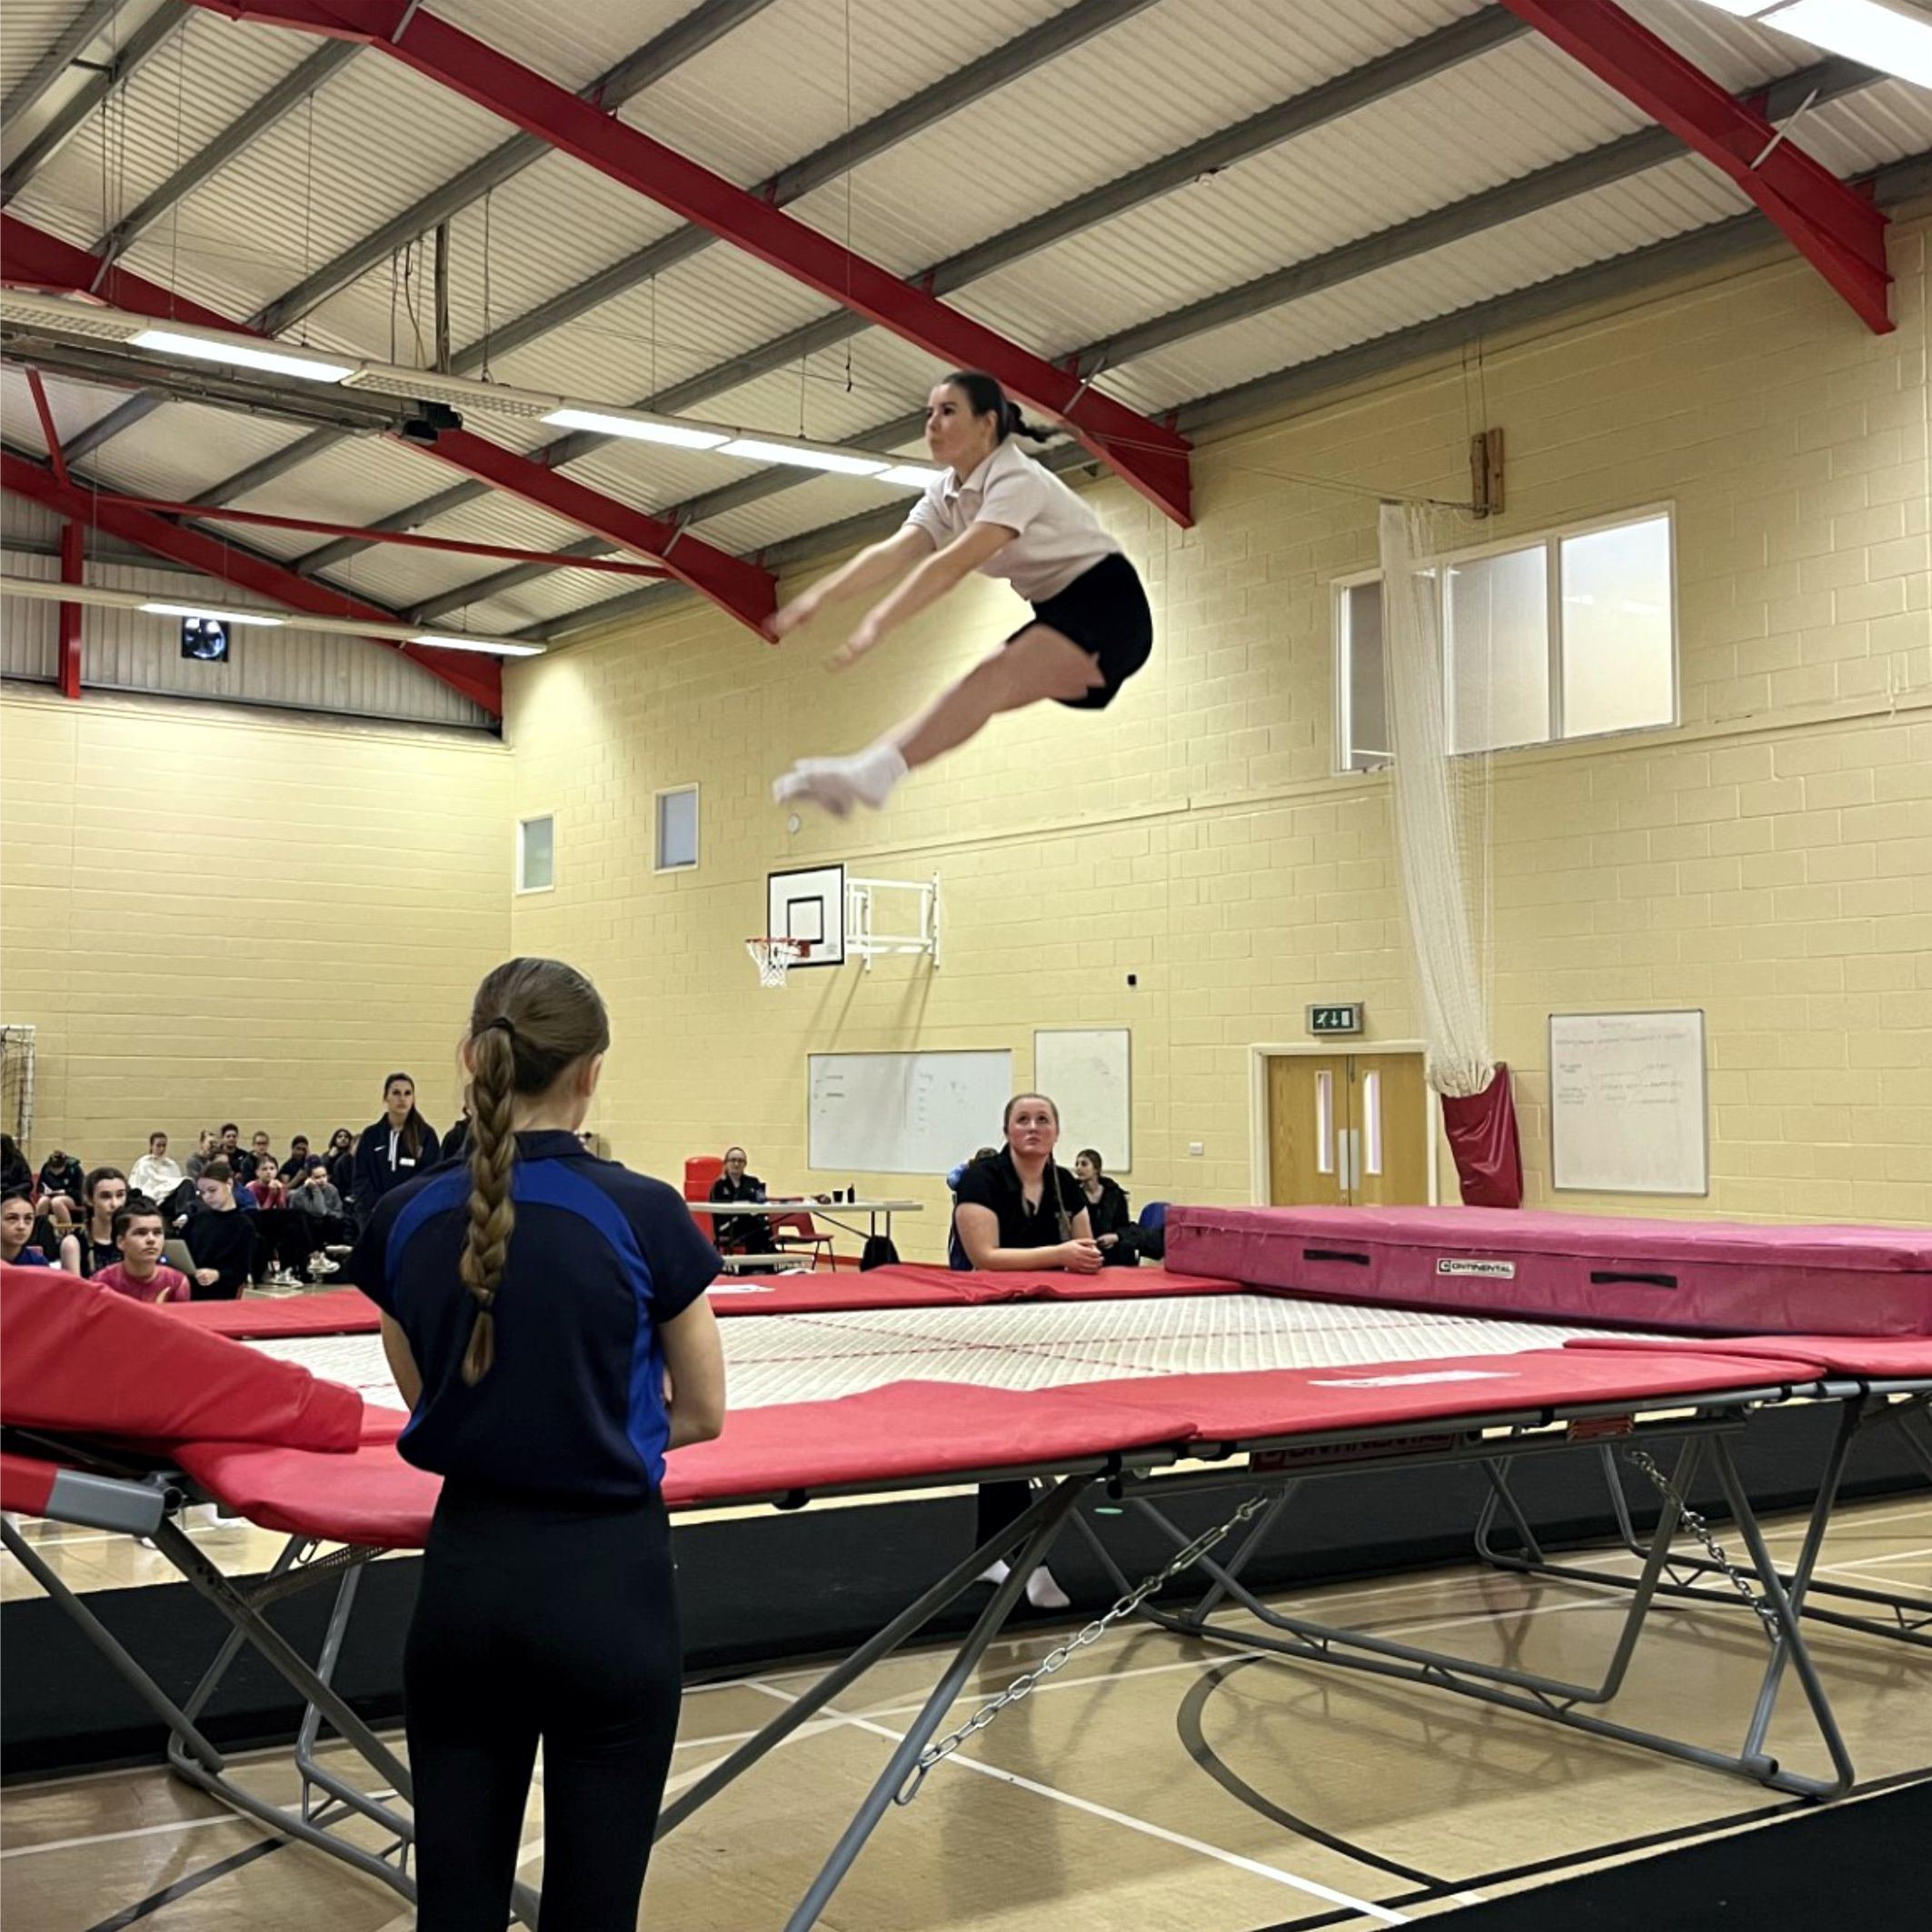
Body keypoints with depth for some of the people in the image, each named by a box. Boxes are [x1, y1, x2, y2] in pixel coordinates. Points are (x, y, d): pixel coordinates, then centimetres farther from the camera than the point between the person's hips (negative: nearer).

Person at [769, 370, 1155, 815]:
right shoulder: (945, 494, 8)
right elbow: (894, 553, -7)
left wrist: (878, 622, -37)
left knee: (993, 679, -32)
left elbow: (953, 564, -29)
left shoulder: (1015, 479, -18)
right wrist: (820, 596, -22)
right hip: (1059, 613, 10)